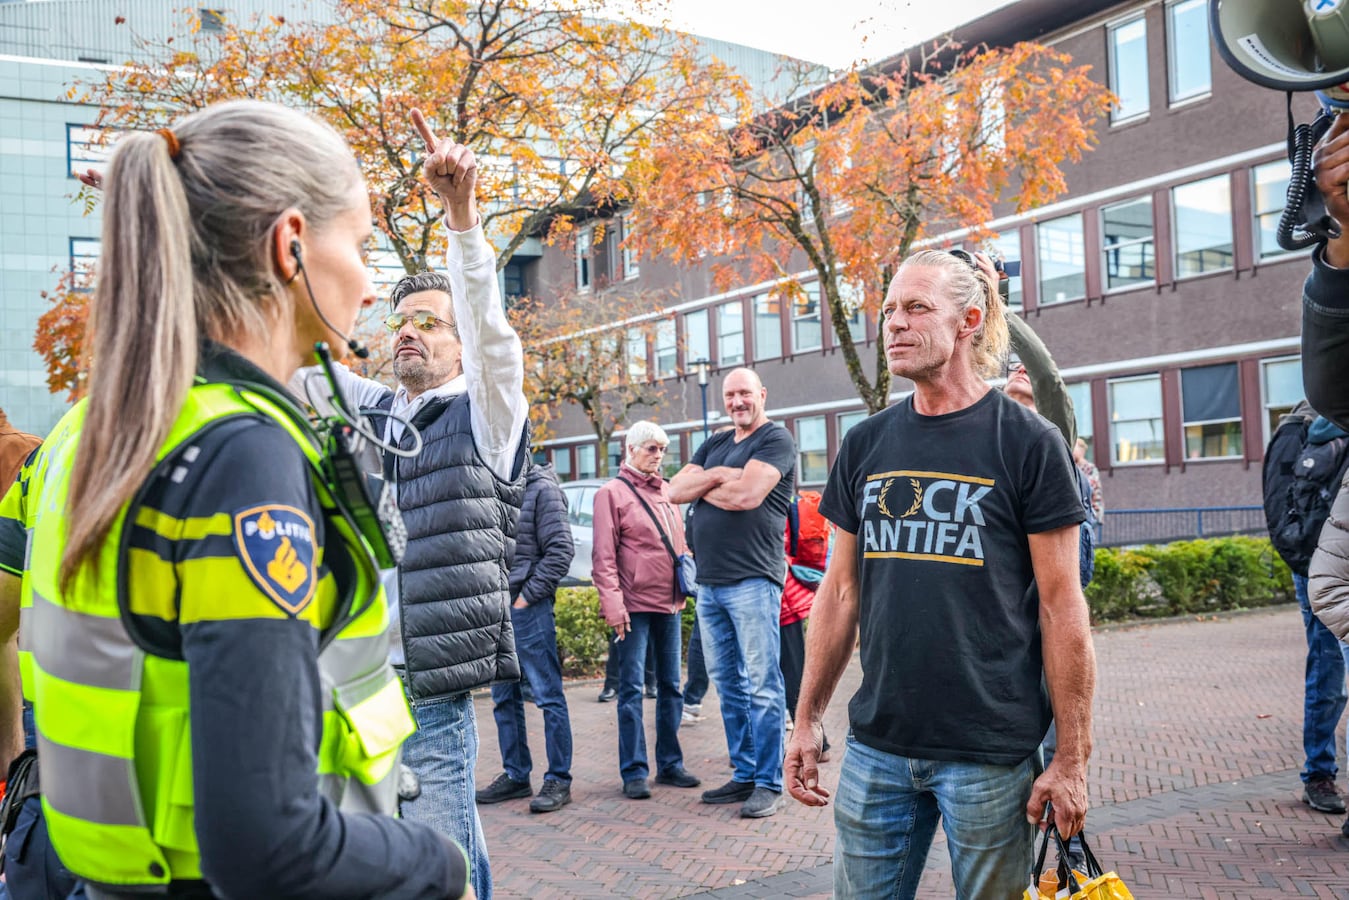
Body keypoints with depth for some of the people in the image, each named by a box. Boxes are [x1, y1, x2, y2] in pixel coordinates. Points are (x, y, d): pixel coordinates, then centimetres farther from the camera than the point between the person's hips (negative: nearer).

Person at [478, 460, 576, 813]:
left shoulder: (542, 489, -5)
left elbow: (561, 550, -11)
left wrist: (527, 595, -12)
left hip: (527, 609, -7)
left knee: (548, 695, -2)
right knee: (504, 698, 13)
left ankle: (558, 780, 5)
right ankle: (515, 775, 24)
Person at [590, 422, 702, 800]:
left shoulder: (666, 491, 13)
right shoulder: (612, 493, -3)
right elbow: (603, 556, -8)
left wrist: (685, 586, 12)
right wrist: (613, 603, -14)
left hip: (669, 603, 6)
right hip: (634, 605, -6)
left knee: (670, 686, 11)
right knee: (631, 688, -3)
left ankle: (670, 764, 20)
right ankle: (634, 772, 3)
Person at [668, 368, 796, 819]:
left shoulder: (775, 439, -4)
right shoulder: (715, 444, 20)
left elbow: (747, 495, -18)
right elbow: (676, 491, 9)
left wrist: (702, 487, 0)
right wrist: (719, 475, -7)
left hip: (752, 580, -8)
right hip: (709, 582, 8)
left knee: (761, 685, -4)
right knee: (727, 684, 12)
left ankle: (768, 783, 3)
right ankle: (743, 774, 21)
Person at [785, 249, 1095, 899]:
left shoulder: (1028, 443, -6)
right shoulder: (865, 445, 7)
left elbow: (1061, 608, -6)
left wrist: (1073, 759, -8)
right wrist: (807, 720, 10)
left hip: (991, 754, -4)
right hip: (875, 748, 4)